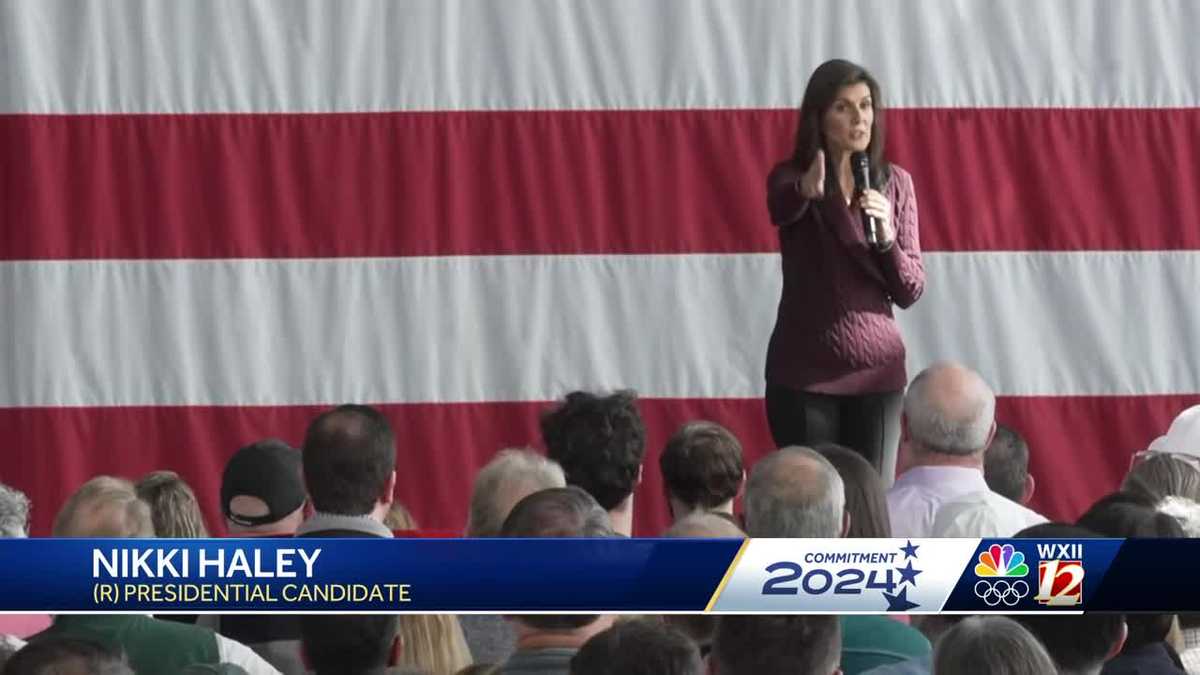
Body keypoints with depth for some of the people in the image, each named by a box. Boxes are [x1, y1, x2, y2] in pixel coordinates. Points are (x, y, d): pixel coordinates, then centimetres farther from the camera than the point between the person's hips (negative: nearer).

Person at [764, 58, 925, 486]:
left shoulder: (894, 183, 5)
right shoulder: (791, 177, -3)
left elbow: (910, 293, 3)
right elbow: (780, 209, -30)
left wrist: (887, 237, -16)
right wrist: (807, 189, -53)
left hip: (877, 370, 2)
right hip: (803, 370, -2)